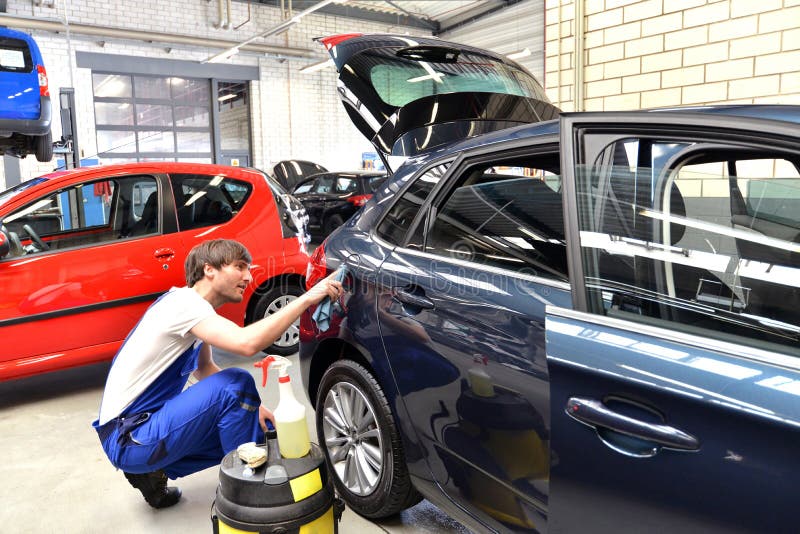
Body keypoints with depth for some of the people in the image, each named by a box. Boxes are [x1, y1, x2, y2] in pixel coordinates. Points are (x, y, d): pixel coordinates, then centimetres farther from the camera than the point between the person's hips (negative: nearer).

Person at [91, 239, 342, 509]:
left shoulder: (192, 305, 8)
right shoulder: (183, 302, -22)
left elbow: (205, 369, 17)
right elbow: (248, 343, -39)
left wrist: (250, 405, 2)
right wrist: (307, 298, -33)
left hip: (151, 419, 10)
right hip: (126, 438, -10)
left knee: (258, 428, 10)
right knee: (235, 383, -22)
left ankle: (151, 472, 13)